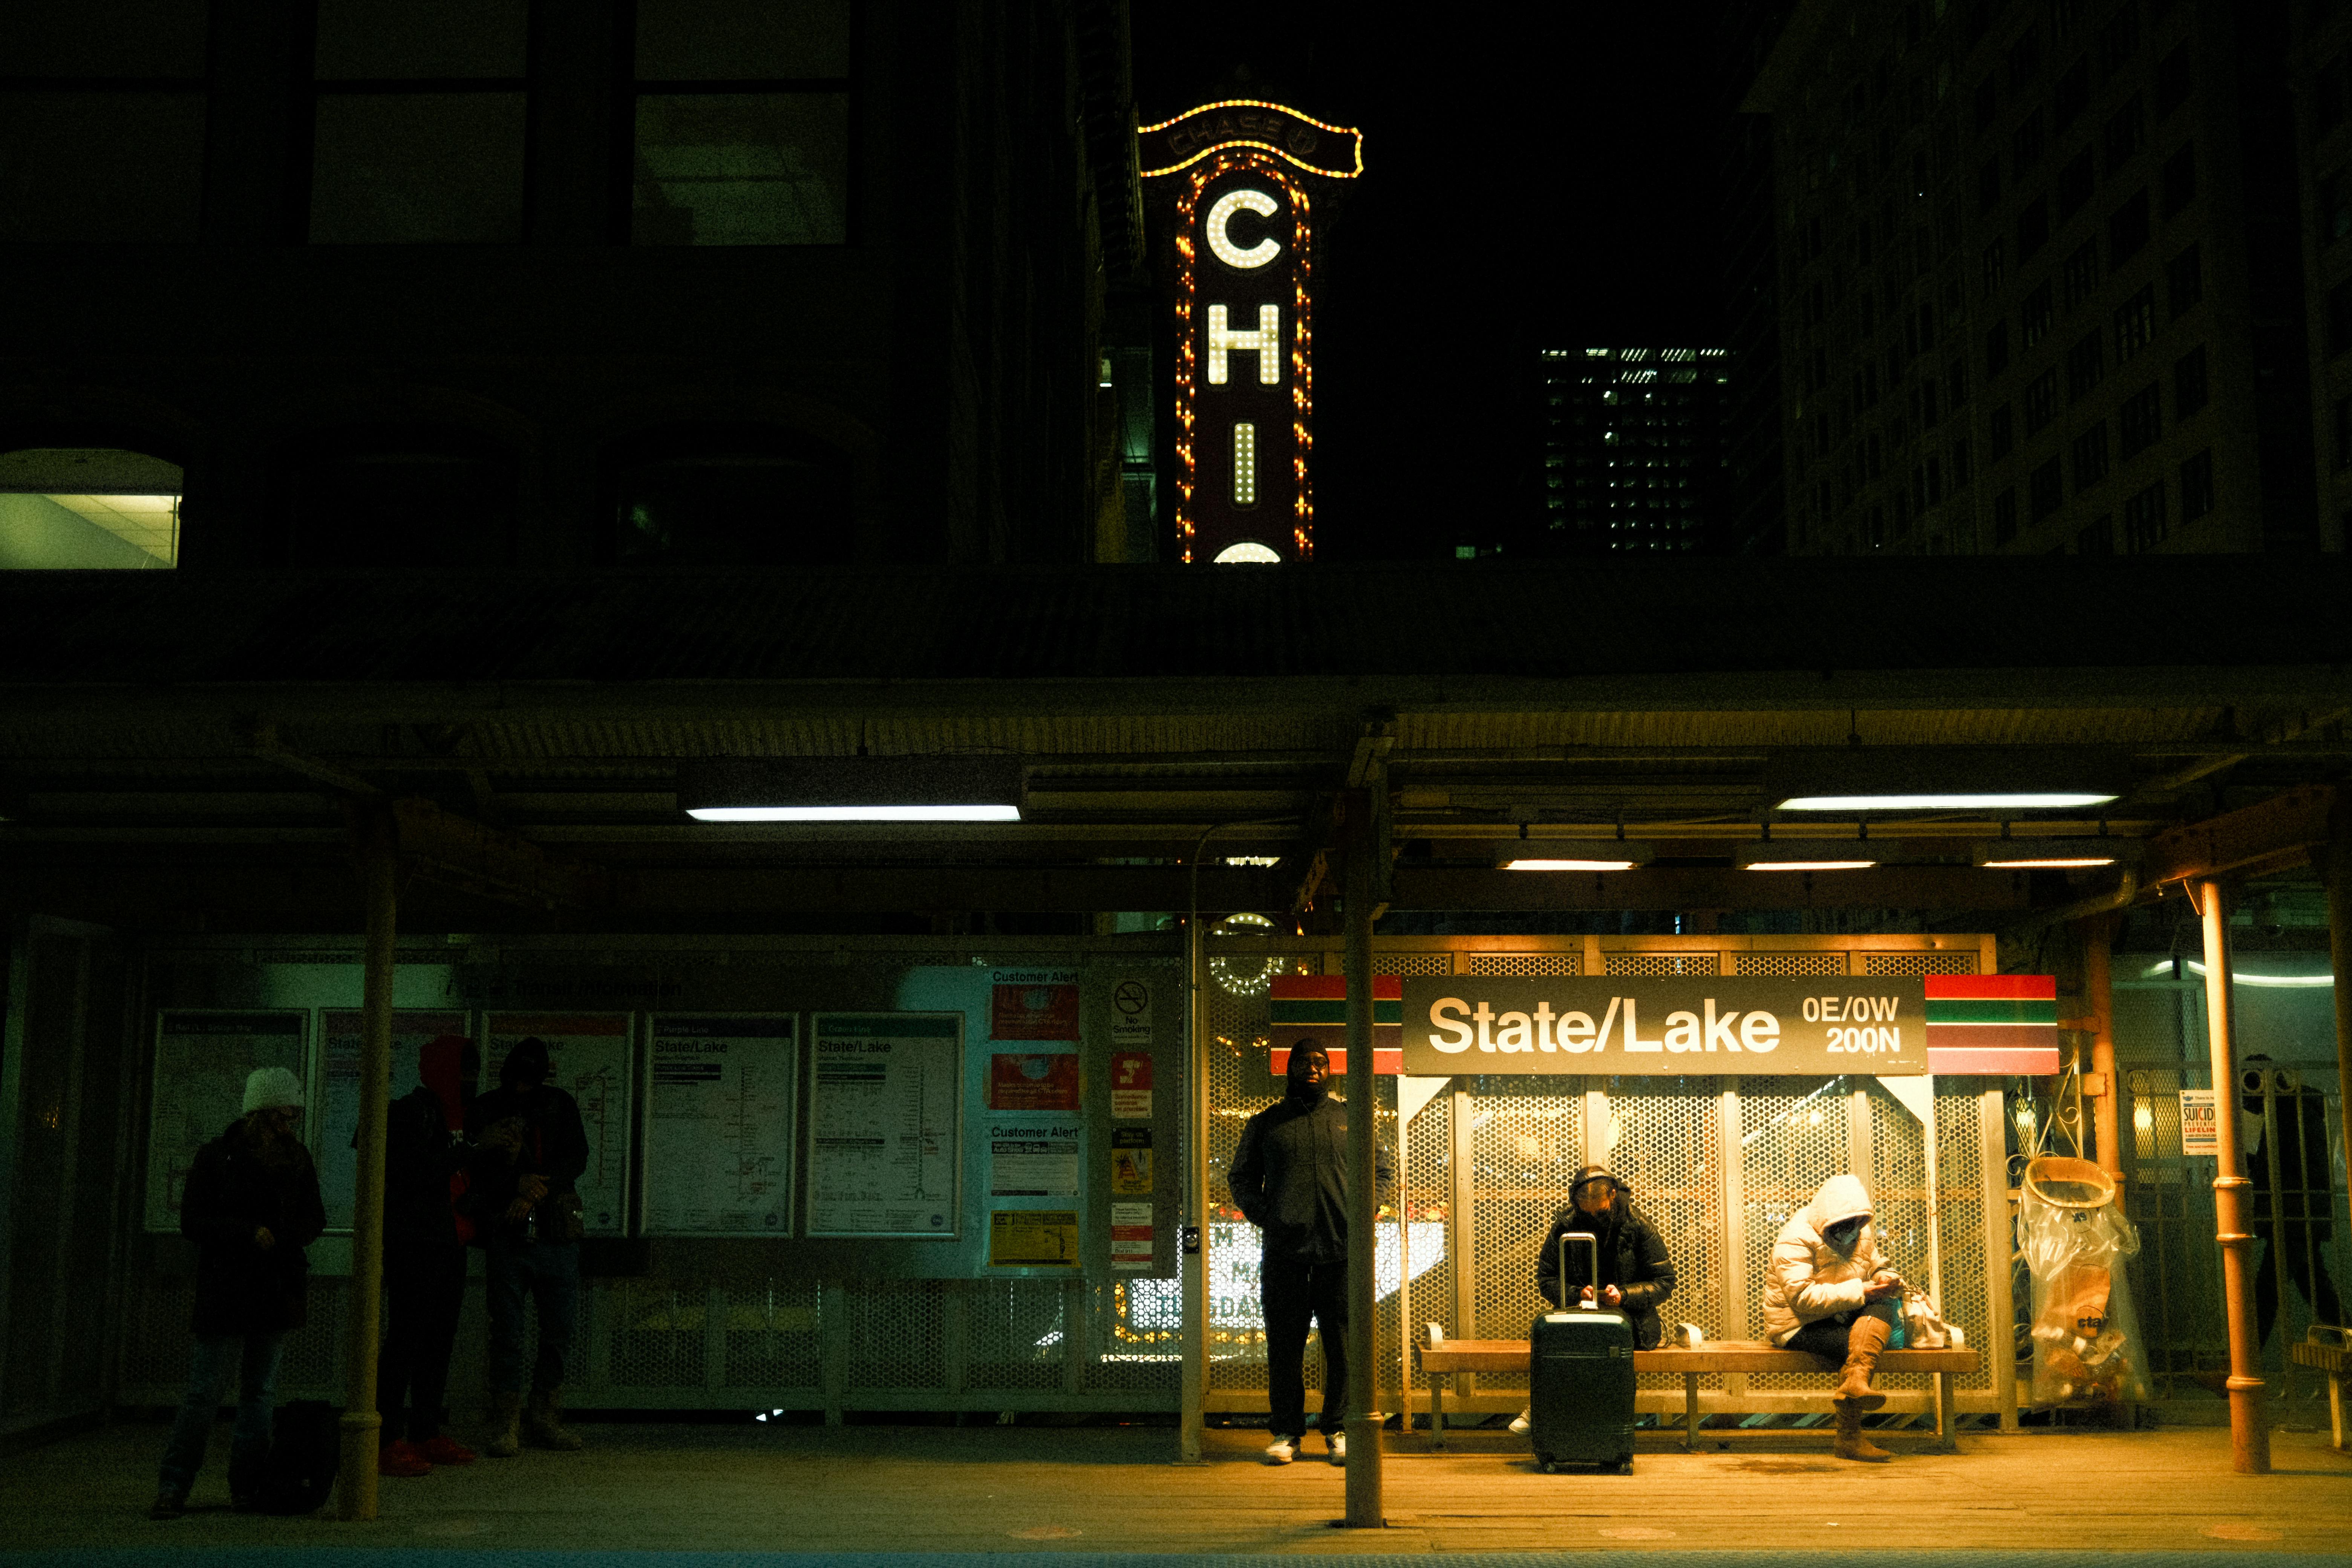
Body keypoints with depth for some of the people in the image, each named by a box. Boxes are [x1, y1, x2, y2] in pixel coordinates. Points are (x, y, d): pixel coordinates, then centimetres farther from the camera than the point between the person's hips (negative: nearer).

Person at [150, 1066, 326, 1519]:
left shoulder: (297, 1160, 11)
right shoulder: (217, 1158, -3)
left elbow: (314, 1219, 17)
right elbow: (192, 1222, -7)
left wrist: (288, 1233, -5)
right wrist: (249, 1233, -18)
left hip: (277, 1291, 5)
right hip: (226, 1292, -4)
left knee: (261, 1392, 7)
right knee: (206, 1392, -8)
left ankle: (248, 1489, 13)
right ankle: (172, 1489, -1)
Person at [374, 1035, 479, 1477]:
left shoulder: (452, 1114, 18)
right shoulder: (406, 1114, -9)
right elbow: (414, 1174, -20)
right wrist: (467, 1152, -17)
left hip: (449, 1245, 9)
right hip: (414, 1245, -9)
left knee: (439, 1340, 11)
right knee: (407, 1337, -11)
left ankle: (426, 1433, 19)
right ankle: (385, 1442, -10)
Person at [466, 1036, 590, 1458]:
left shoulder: (560, 1105, 9)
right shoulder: (485, 1111, 5)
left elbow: (577, 1156, 0)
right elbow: (476, 1170, -2)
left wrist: (537, 1190, -13)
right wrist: (519, 1183, -18)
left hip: (557, 1232, 2)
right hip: (506, 1234, -2)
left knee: (559, 1329, 5)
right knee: (507, 1332, -1)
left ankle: (545, 1418, 17)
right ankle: (506, 1424, 6)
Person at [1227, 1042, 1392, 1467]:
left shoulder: (1351, 1120, 13)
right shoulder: (1264, 1124, 12)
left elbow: (1382, 1171, 16)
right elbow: (1243, 1177, 13)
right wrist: (1263, 1217, -3)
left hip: (1341, 1251, 0)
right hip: (1284, 1254, 0)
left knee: (1343, 1344, 1)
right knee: (1284, 1345, 1)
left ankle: (1339, 1431, 11)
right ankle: (1286, 1432, 9)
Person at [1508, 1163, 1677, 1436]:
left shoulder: (1639, 1226, -3)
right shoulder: (1565, 1227, 0)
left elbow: (1664, 1283, -1)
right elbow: (1546, 1280, 5)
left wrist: (1624, 1295, -18)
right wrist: (1577, 1293, -16)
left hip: (1632, 1319, -1)